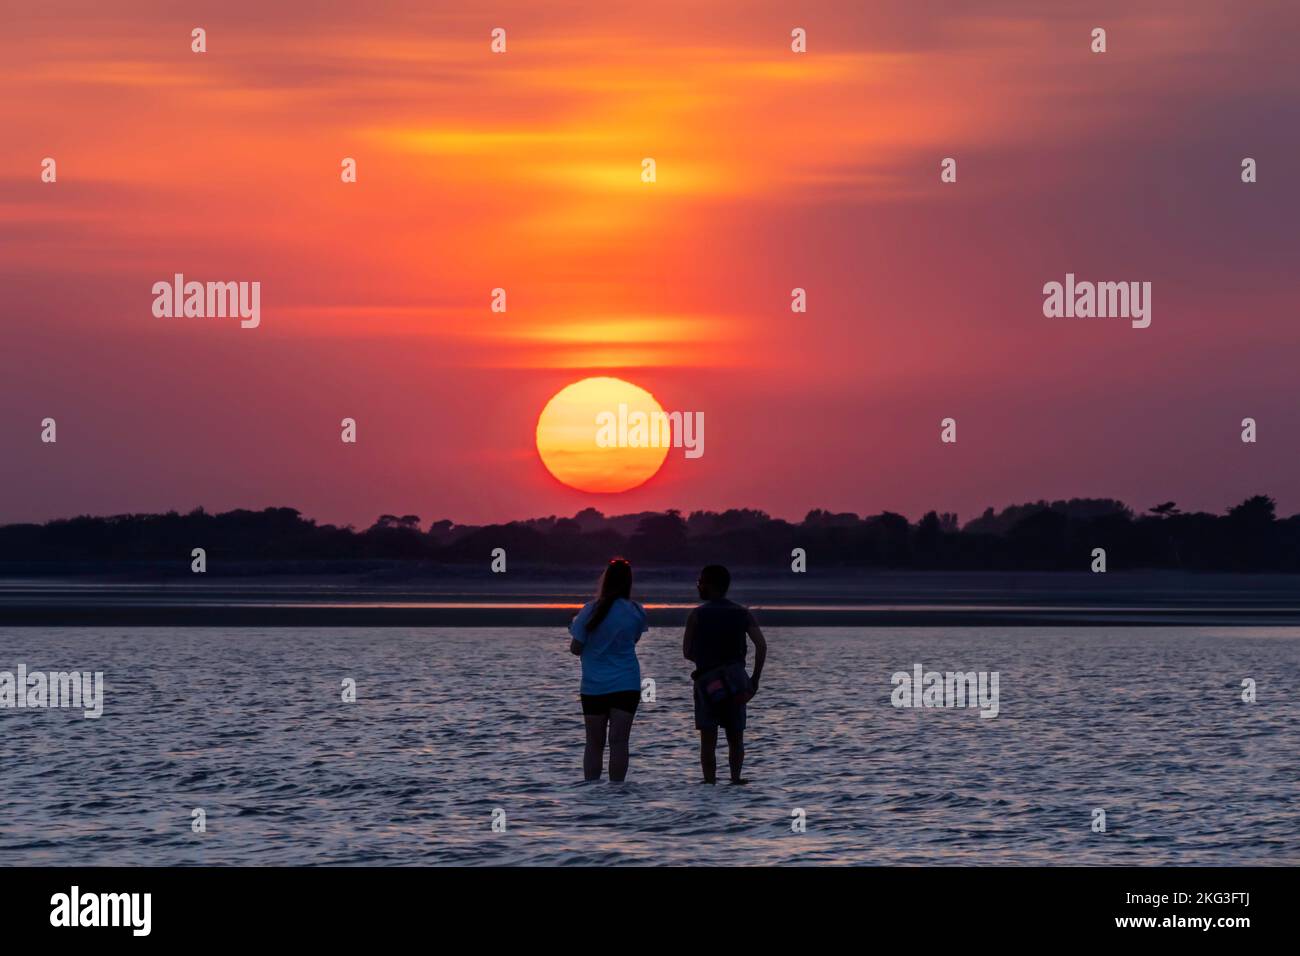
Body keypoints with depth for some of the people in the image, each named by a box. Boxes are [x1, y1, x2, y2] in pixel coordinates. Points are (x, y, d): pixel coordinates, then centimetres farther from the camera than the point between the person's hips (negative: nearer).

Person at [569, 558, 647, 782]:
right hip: (626, 685, 0)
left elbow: (576, 648, -4)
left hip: (594, 687, 0)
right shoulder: (636, 611, -3)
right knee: (619, 742, -3)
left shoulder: (592, 610, -8)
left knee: (594, 744, 8)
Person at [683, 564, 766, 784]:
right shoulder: (742, 614, 6)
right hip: (735, 682, 2)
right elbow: (761, 646, -5)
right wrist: (755, 679, 2)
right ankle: (735, 777, 2)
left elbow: (687, 652, -2)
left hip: (707, 681, -2)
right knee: (735, 735, 12)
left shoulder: (697, 615, -1)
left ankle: (710, 780, -8)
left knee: (708, 738, -2)